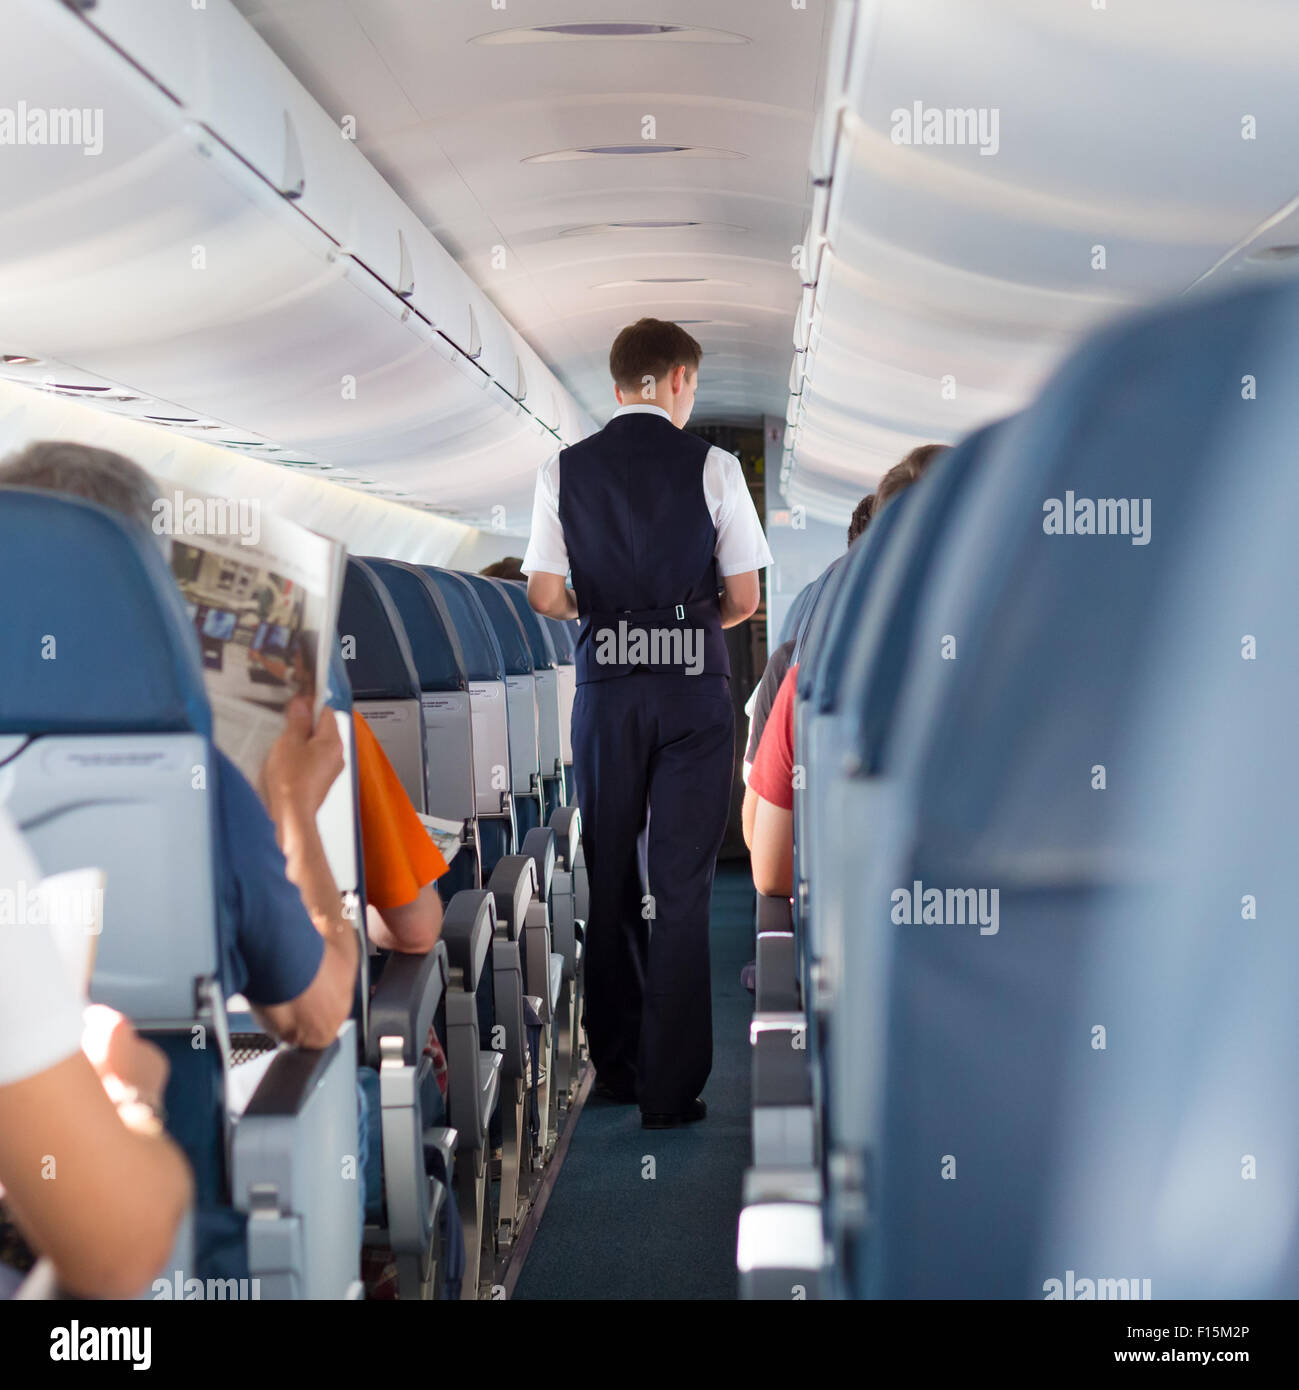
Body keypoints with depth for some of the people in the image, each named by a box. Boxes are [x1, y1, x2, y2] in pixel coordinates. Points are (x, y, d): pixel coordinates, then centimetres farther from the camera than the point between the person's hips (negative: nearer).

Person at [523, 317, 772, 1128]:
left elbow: (546, 596, 1)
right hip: (694, 688, -2)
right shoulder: (712, 467, -4)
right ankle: (671, 1088, 3)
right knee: (681, 883, 1)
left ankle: (615, 1068, 24)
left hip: (606, 685, 2)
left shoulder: (564, 471, 2)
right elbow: (745, 598, -3)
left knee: (609, 875, 15)